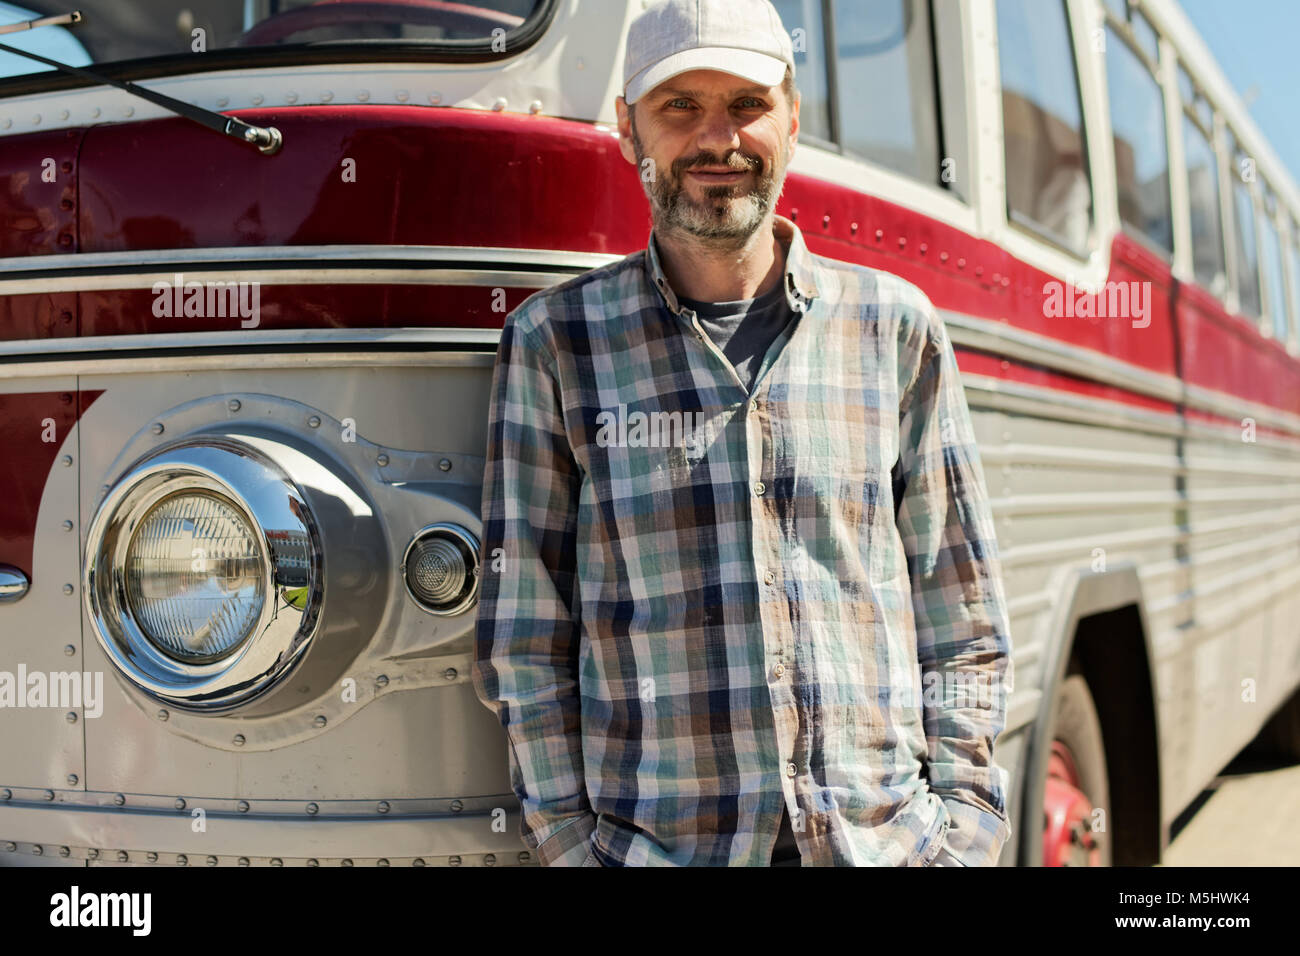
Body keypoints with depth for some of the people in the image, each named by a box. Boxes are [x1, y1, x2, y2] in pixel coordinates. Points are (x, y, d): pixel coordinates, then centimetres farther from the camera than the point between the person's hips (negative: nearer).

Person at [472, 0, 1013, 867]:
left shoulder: (897, 326, 5)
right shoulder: (553, 343, 1)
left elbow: (963, 622, 6)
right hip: (652, 847, -1)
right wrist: (570, 842, -3)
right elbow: (525, 640, 1)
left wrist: (961, 827, 1)